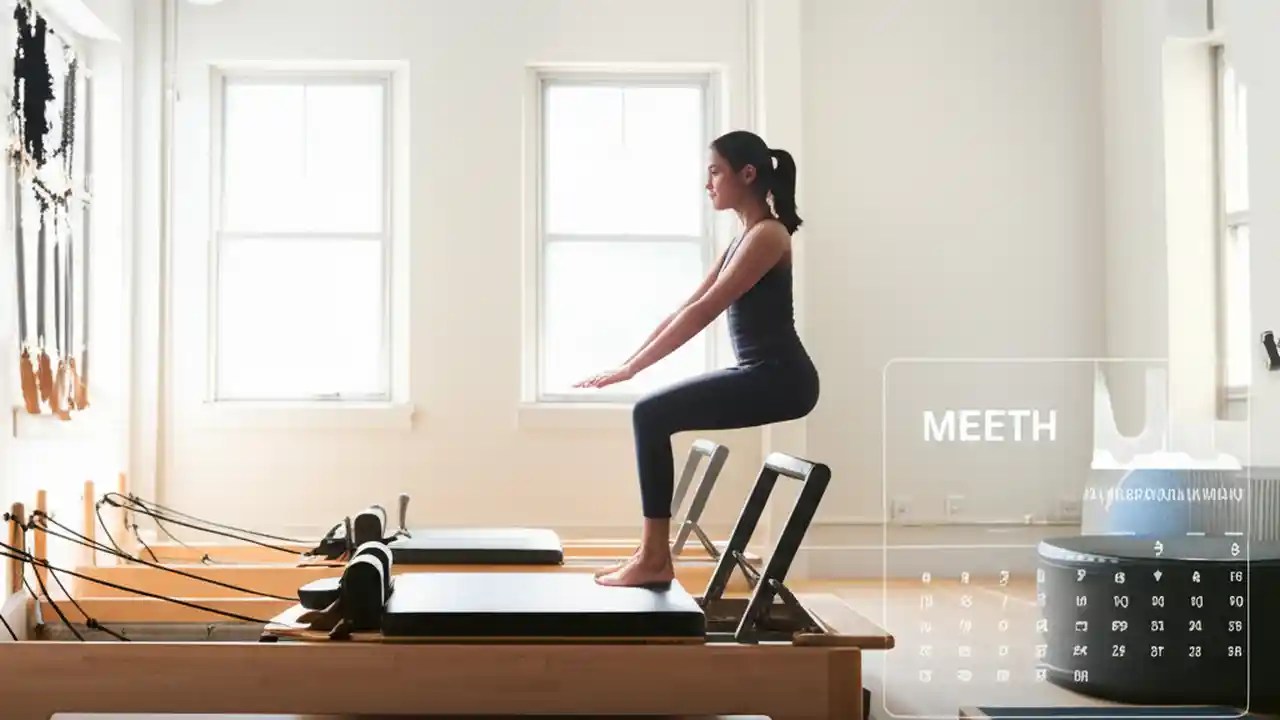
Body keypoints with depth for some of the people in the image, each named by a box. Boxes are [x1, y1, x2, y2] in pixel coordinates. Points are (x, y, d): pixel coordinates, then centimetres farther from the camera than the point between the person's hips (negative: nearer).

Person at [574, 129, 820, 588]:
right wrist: (630, 362, 10)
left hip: (780, 379, -10)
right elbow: (686, 309, 17)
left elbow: (704, 312, -20)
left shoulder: (767, 234, -12)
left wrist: (632, 368, -20)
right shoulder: (743, 239, 19)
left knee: (652, 414, -17)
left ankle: (654, 559, -11)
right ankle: (653, 553, 8)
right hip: (759, 376, 10)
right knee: (653, 412, 8)